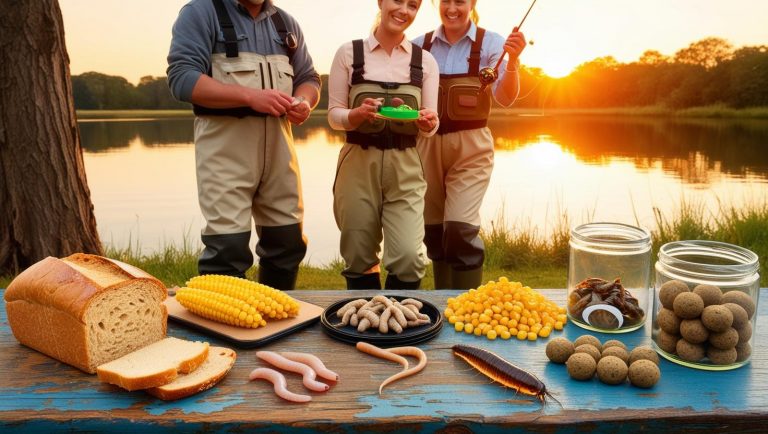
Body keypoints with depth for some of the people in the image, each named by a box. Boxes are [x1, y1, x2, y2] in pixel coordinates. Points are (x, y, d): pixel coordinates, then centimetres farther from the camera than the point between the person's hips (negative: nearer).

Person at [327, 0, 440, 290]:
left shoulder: (425, 60, 7)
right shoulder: (349, 53, 3)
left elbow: (430, 124, 6)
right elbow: (333, 115, 1)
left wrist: (428, 123, -17)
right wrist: (358, 114, -19)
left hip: (405, 167, 1)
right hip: (358, 164, 0)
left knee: (409, 257, -10)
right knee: (359, 258, 5)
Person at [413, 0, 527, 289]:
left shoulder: (490, 43, -3)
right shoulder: (420, 45, 4)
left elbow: (505, 98, -10)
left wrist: (513, 61, -26)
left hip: (470, 146, -3)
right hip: (427, 144, 3)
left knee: (460, 229, -13)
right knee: (434, 230, 9)